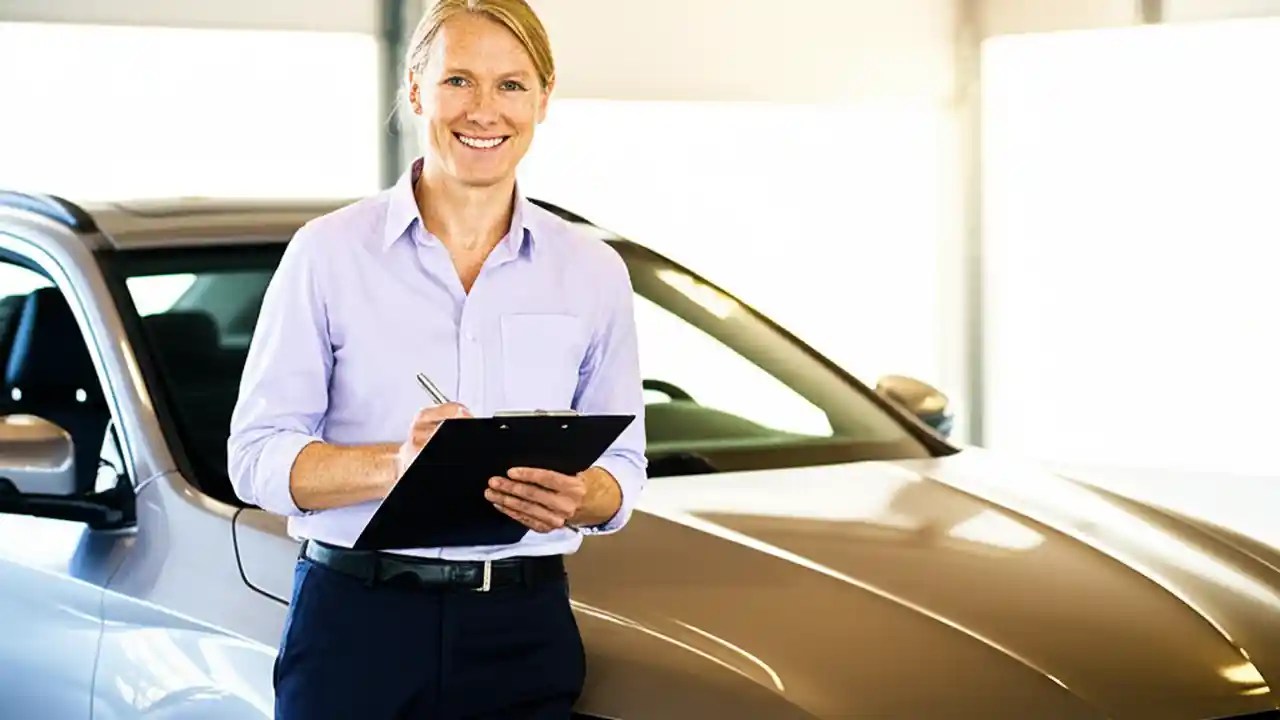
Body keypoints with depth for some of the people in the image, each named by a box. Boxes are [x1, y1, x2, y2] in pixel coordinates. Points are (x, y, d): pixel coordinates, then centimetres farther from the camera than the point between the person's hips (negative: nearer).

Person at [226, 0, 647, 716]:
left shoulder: (593, 271, 6)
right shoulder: (329, 252, -1)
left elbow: (623, 466, 10)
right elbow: (258, 457, -4)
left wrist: (577, 497, -14)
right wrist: (398, 463, -21)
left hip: (524, 632, 2)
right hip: (357, 625, -2)